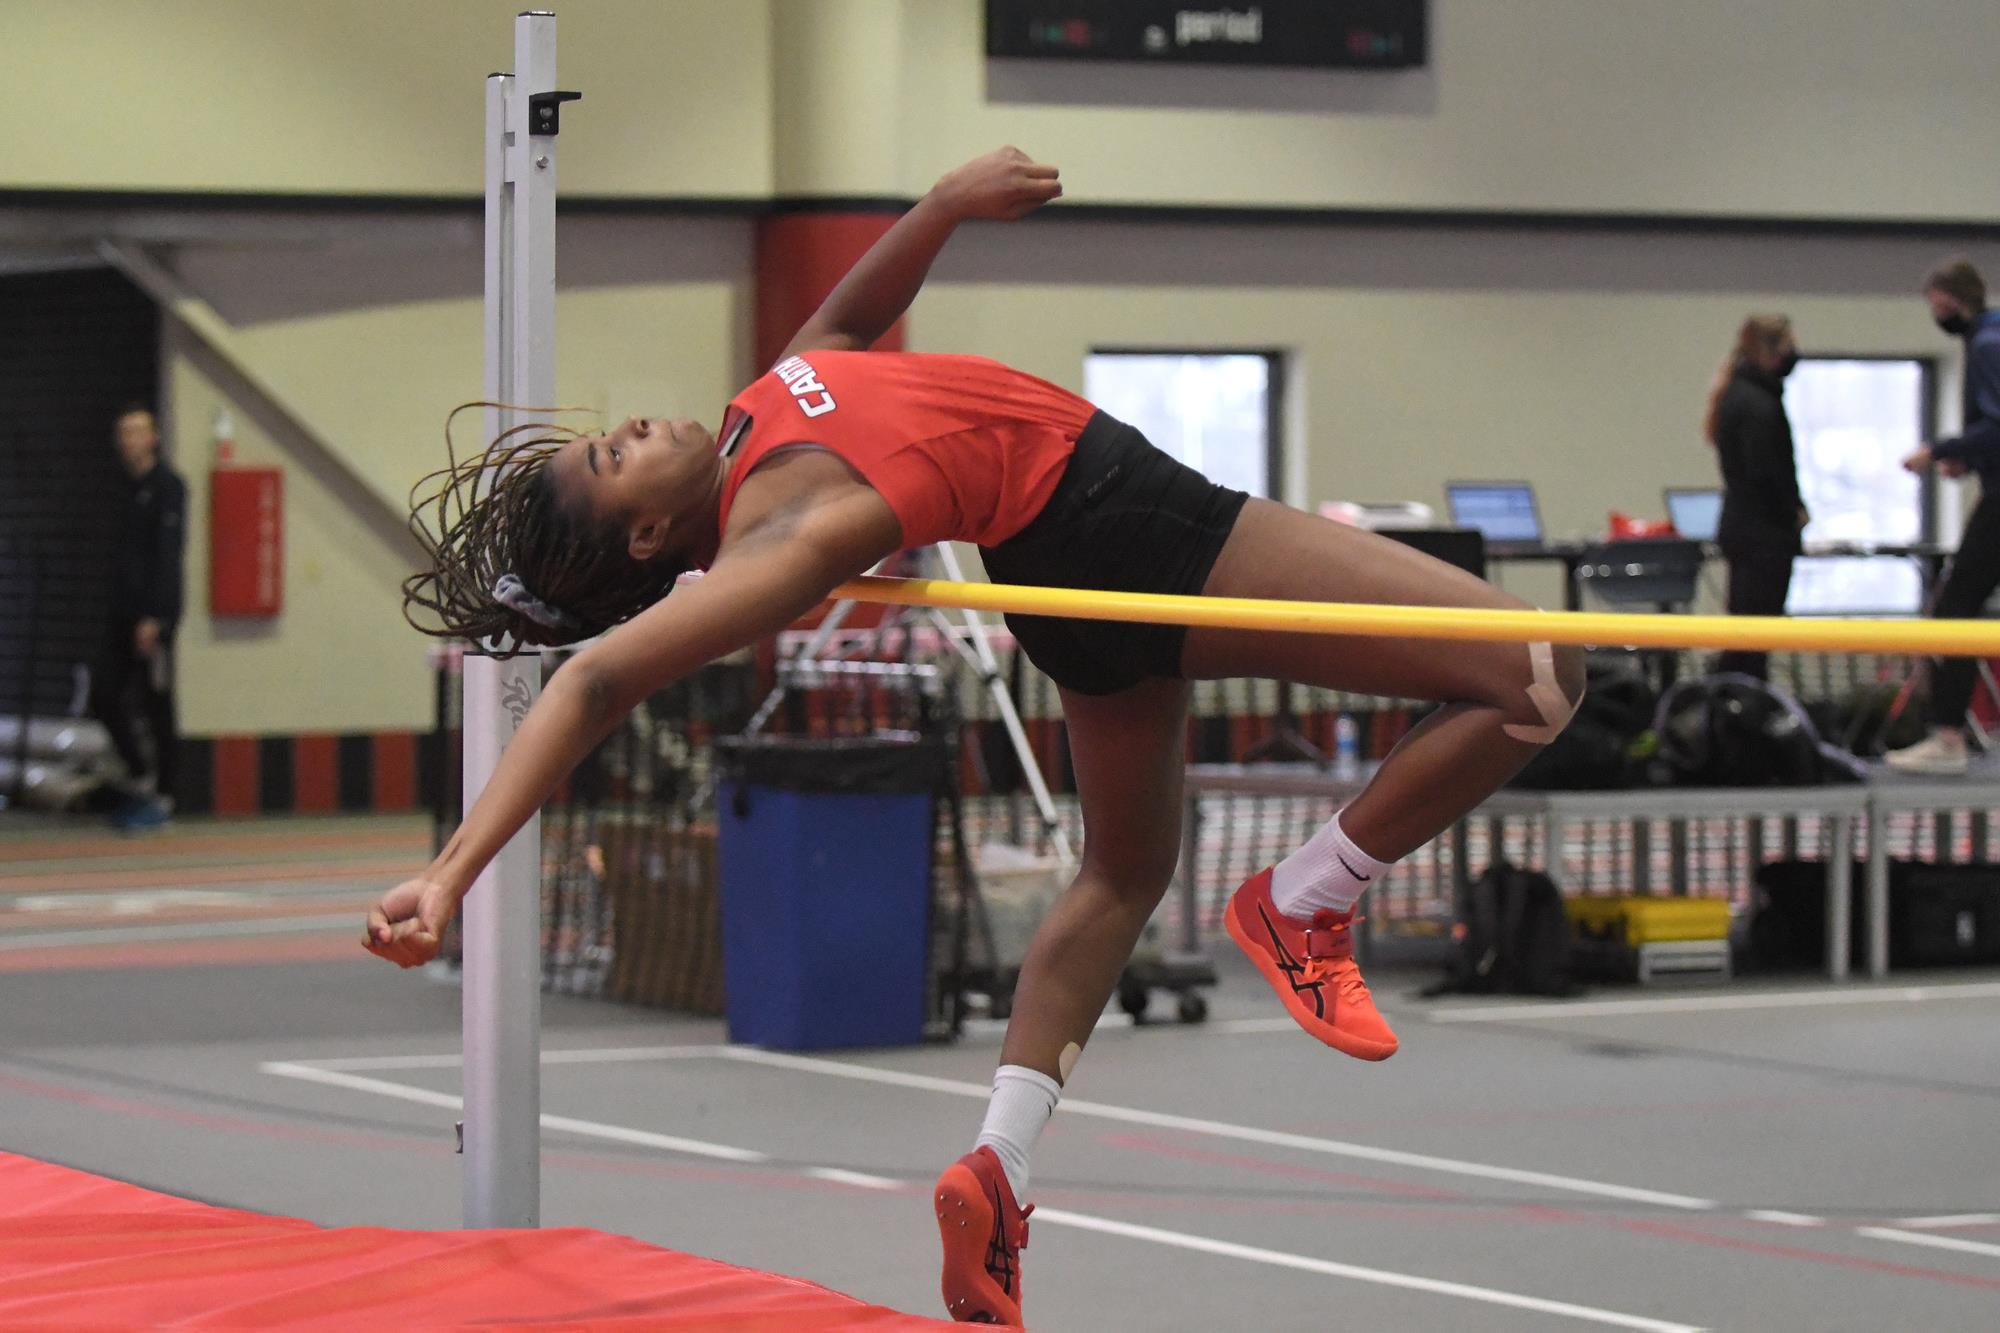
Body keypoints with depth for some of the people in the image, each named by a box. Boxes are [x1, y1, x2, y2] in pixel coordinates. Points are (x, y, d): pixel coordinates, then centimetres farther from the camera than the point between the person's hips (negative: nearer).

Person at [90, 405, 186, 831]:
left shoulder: (167, 486, -8)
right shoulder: (131, 488, 17)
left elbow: (167, 555, -14)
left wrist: (154, 618, -19)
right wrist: (124, 614, 13)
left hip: (153, 615, -8)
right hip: (124, 612, 8)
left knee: (154, 704, -3)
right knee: (104, 696, 3)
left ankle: (160, 796, 2)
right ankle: (140, 777, 16)